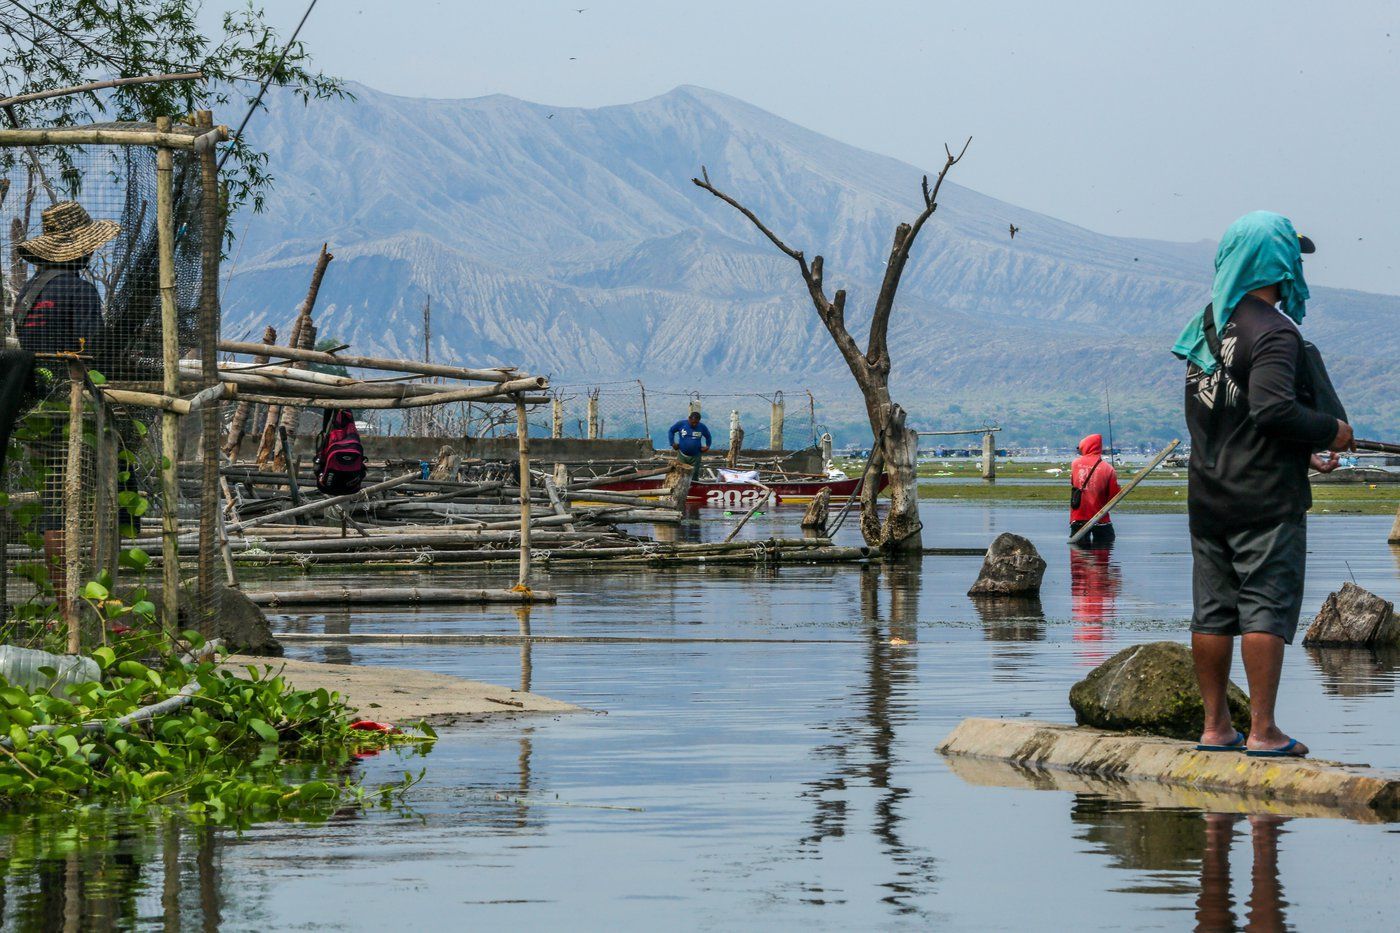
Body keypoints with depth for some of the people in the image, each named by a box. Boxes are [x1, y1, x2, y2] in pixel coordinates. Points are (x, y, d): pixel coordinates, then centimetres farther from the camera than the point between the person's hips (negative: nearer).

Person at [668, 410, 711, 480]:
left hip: (695, 457, 1)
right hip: (682, 455, -1)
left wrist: (707, 446, 2)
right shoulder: (681, 424, -6)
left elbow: (708, 436, 15)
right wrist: (672, 443, 0)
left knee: (694, 477, 6)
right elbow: (671, 431, 8)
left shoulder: (702, 427, -3)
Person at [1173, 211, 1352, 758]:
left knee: (1212, 609, 9)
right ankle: (1262, 731, -5)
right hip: (1265, 497, -8)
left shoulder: (1209, 324, 12)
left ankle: (1215, 727, 14)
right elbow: (1273, 407, -26)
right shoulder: (1274, 332, -15)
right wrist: (1332, 431, -9)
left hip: (1208, 492, 8)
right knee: (1267, 608, -4)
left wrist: (1300, 452, 18)